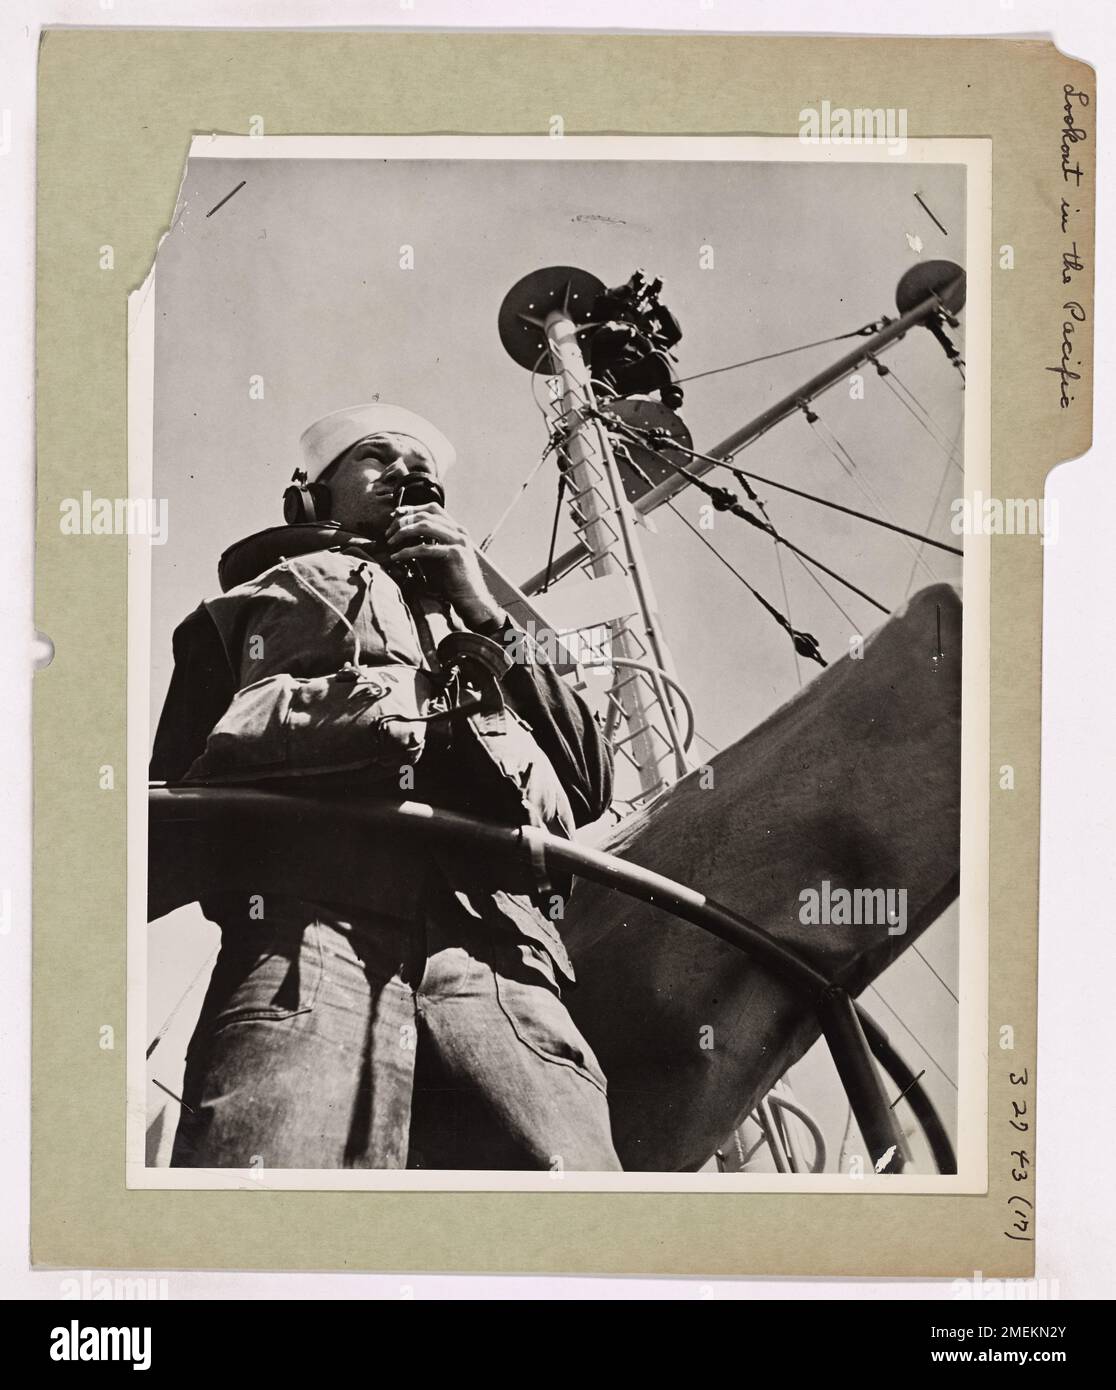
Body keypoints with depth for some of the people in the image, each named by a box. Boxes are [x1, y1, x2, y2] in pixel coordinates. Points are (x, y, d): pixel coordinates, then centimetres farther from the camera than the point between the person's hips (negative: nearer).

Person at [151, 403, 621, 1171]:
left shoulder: (484, 619, 38)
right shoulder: (258, 603, 33)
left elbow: (593, 782, 24)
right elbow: (175, 790, 22)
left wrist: (485, 617, 20)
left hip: (497, 955, 2)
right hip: (308, 932, -2)